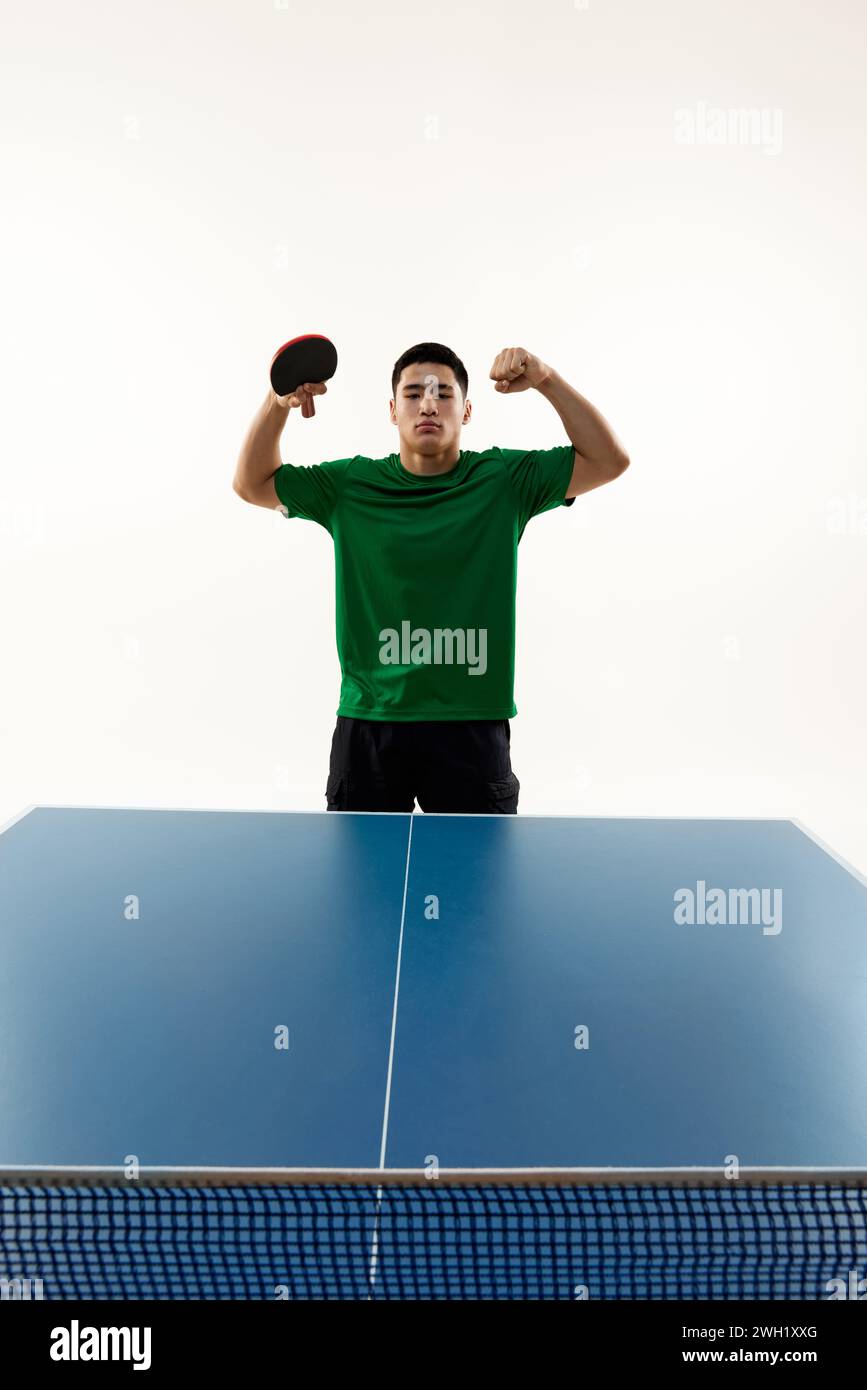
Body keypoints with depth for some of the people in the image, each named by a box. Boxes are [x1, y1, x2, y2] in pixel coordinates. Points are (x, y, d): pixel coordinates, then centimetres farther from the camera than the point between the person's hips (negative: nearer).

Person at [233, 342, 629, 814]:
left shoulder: (504, 479, 1)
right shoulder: (350, 484, 3)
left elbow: (609, 460, -2)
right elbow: (252, 483, 10)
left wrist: (546, 380, -13)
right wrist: (278, 403, -7)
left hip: (472, 724, -1)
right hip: (368, 720, 1)